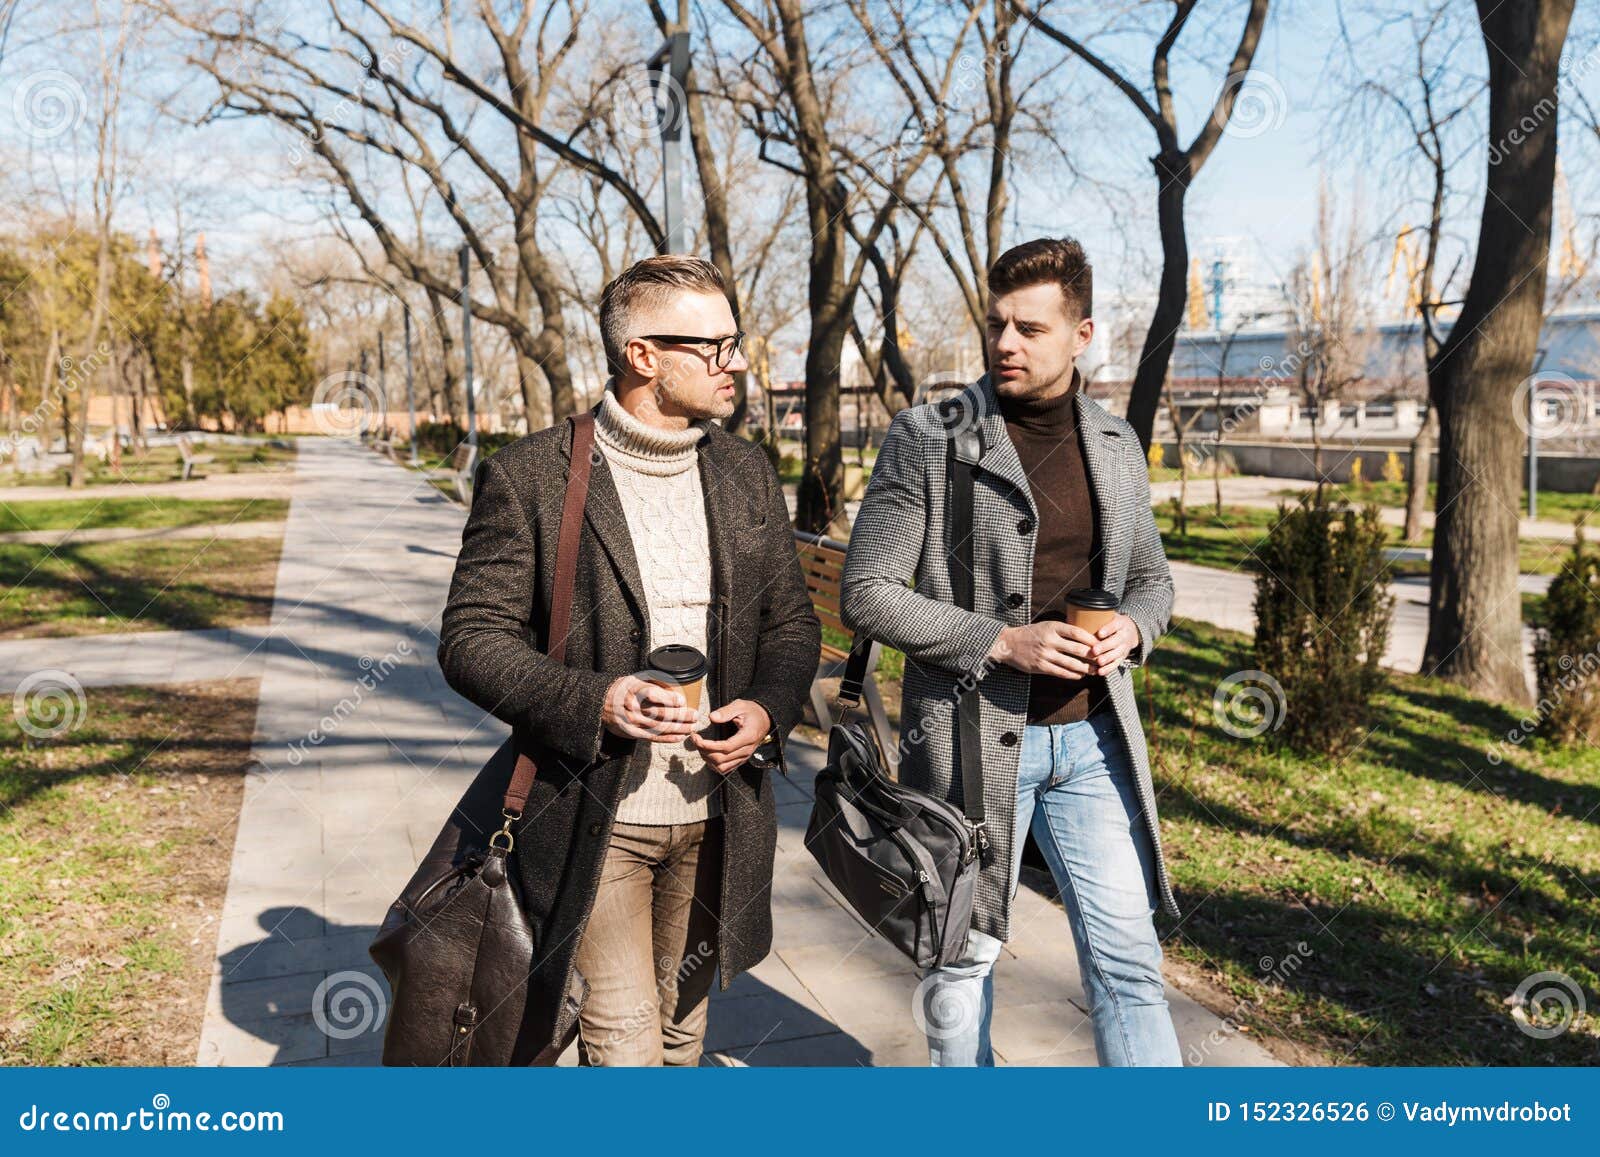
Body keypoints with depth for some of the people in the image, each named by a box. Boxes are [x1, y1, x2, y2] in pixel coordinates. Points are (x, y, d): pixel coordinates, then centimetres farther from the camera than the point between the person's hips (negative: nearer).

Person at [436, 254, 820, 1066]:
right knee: (624, 1047, 0)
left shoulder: (747, 473, 7)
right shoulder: (529, 477, -9)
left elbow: (793, 620, 13)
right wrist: (590, 701, -24)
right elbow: (471, 638, -8)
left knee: (682, 1031, 20)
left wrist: (768, 707, -8)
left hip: (716, 815, 5)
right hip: (594, 823, -5)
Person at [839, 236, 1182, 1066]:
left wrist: (1131, 628, -6)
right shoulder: (926, 440, -7)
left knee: (1127, 960, 7)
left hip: (1092, 738, 3)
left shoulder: (1116, 445, 7)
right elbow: (866, 594, -9)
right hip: (972, 738, -3)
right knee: (961, 958, 13)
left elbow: (1152, 577, 18)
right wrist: (999, 642, -19)